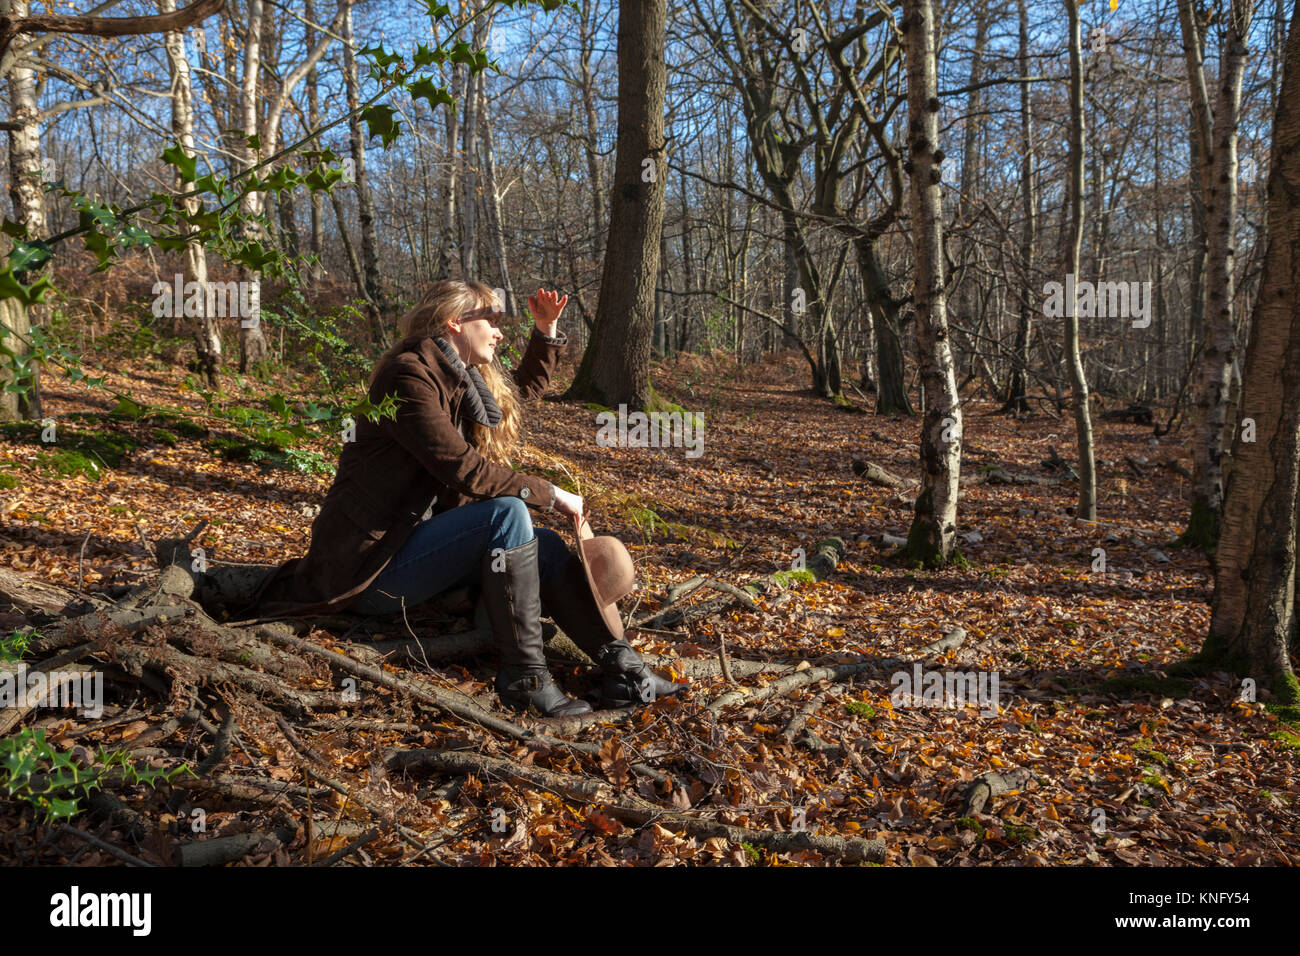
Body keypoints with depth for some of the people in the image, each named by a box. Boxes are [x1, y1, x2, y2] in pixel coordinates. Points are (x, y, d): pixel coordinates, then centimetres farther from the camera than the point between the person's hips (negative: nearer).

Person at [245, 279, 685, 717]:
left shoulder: (461, 379, 14)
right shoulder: (410, 376, -15)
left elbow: (525, 387, 33)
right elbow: (460, 467, -24)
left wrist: (546, 333, 19)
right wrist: (549, 494, -17)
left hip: (415, 541, 10)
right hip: (372, 563, -9)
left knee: (545, 545, -2)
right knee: (507, 513, -25)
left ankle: (622, 669, -7)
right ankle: (523, 677, -22)